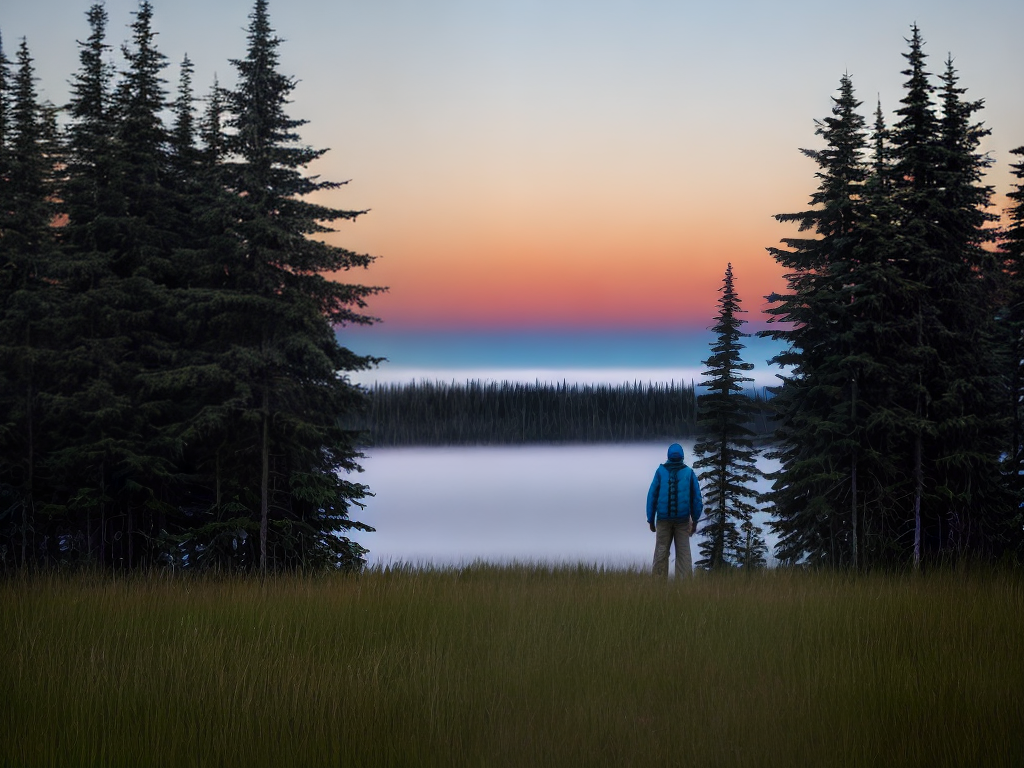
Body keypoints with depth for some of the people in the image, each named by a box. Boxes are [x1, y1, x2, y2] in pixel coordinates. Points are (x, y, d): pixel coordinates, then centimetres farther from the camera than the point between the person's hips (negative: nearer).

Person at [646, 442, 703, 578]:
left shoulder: (660, 472, 0)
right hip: (683, 520, 0)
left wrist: (651, 520, 5)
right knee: (683, 553, 2)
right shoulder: (689, 473, 1)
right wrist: (695, 521, 10)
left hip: (663, 519, 0)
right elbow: (696, 498, 2)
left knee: (661, 552, 4)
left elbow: (652, 496, -2)